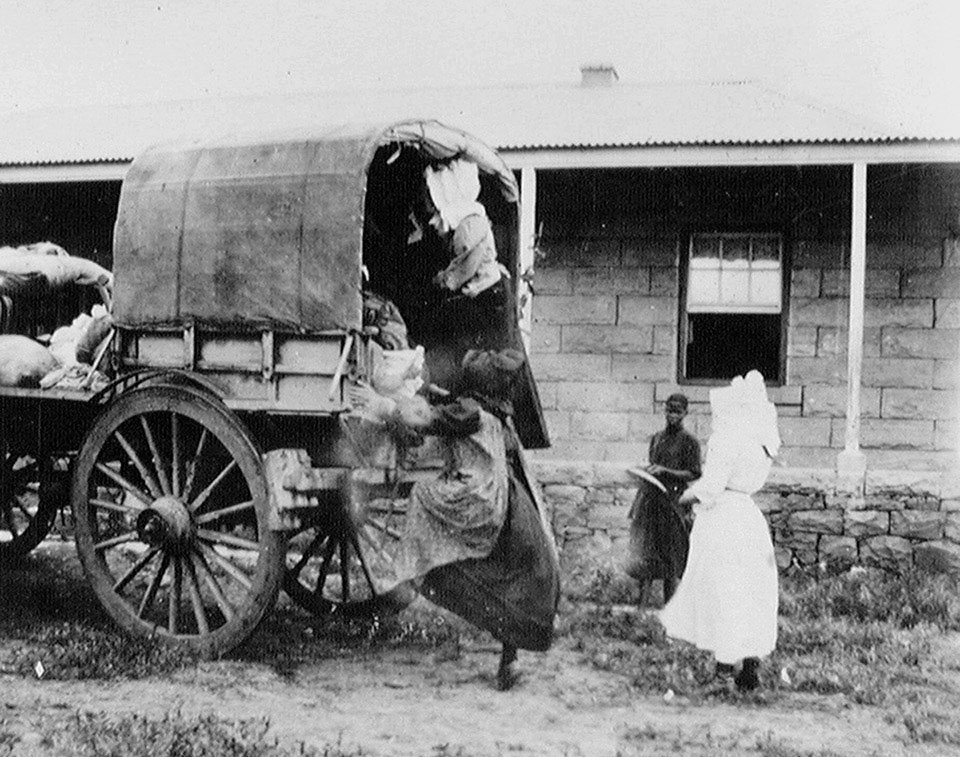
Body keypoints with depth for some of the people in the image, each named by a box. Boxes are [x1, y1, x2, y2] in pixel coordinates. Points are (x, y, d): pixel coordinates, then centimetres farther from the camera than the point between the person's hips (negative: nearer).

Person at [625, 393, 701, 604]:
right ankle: (641, 602, 4)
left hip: (672, 500, -5)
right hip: (648, 498, 5)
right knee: (642, 550, 0)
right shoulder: (656, 438, 15)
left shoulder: (689, 441, -2)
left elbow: (694, 474, -8)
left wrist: (664, 471, -16)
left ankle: (668, 605, 6)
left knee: (670, 556, 0)